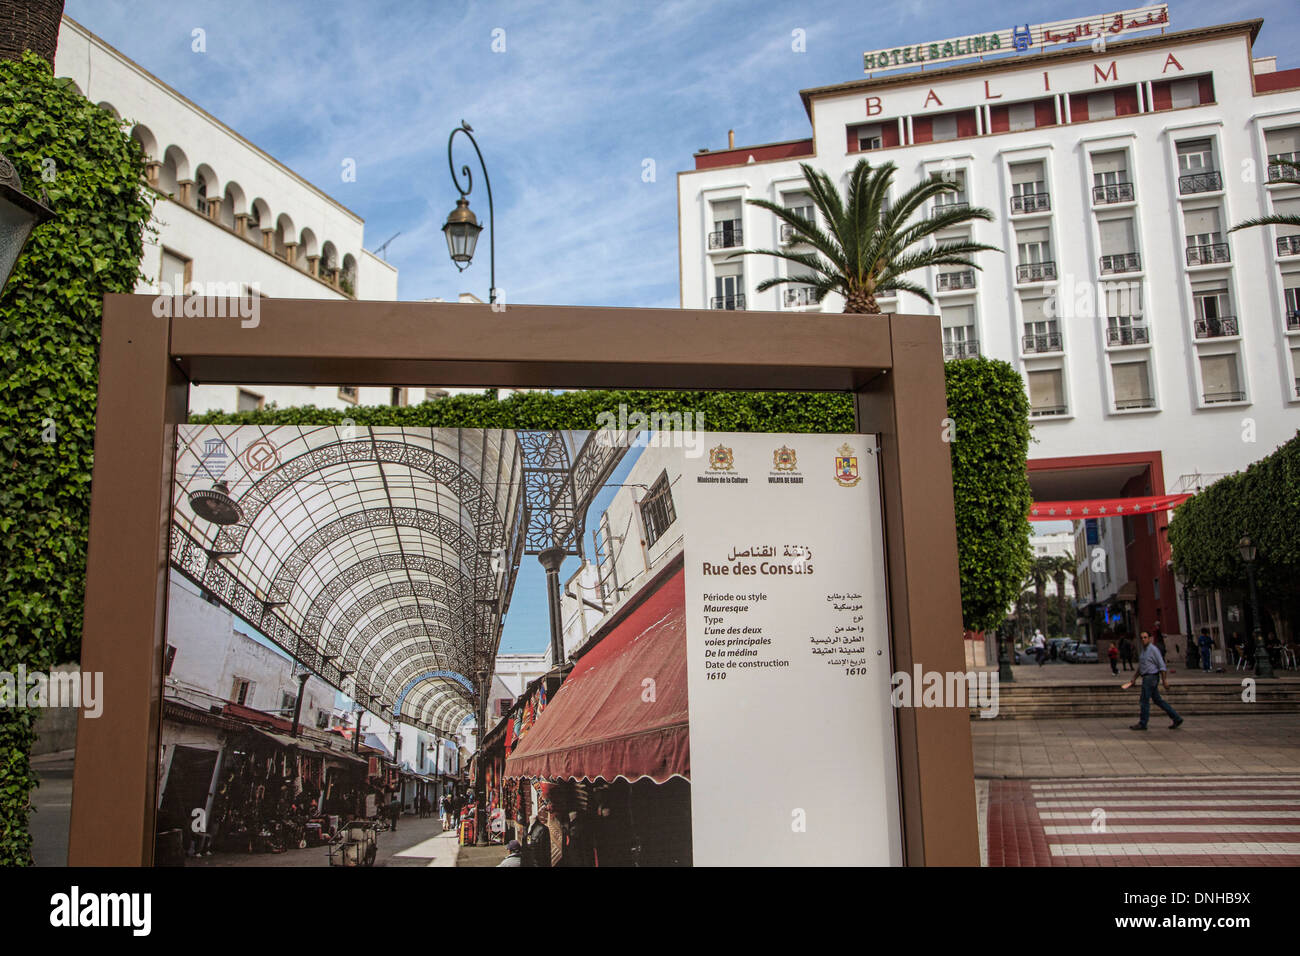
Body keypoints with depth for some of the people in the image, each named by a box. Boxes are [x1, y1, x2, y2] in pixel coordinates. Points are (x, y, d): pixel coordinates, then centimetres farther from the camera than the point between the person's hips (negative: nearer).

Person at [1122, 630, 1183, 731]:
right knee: (1158, 700, 12)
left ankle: (1142, 724, 1)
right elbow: (1141, 666, 23)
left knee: (1145, 700, -5)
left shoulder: (1153, 649, -12)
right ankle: (1176, 719, 17)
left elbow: (1162, 666, -14)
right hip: (1146, 678, 9)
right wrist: (1135, 678, 20)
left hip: (1151, 677, -9)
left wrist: (1164, 680, -18)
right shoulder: (1143, 650, 15)